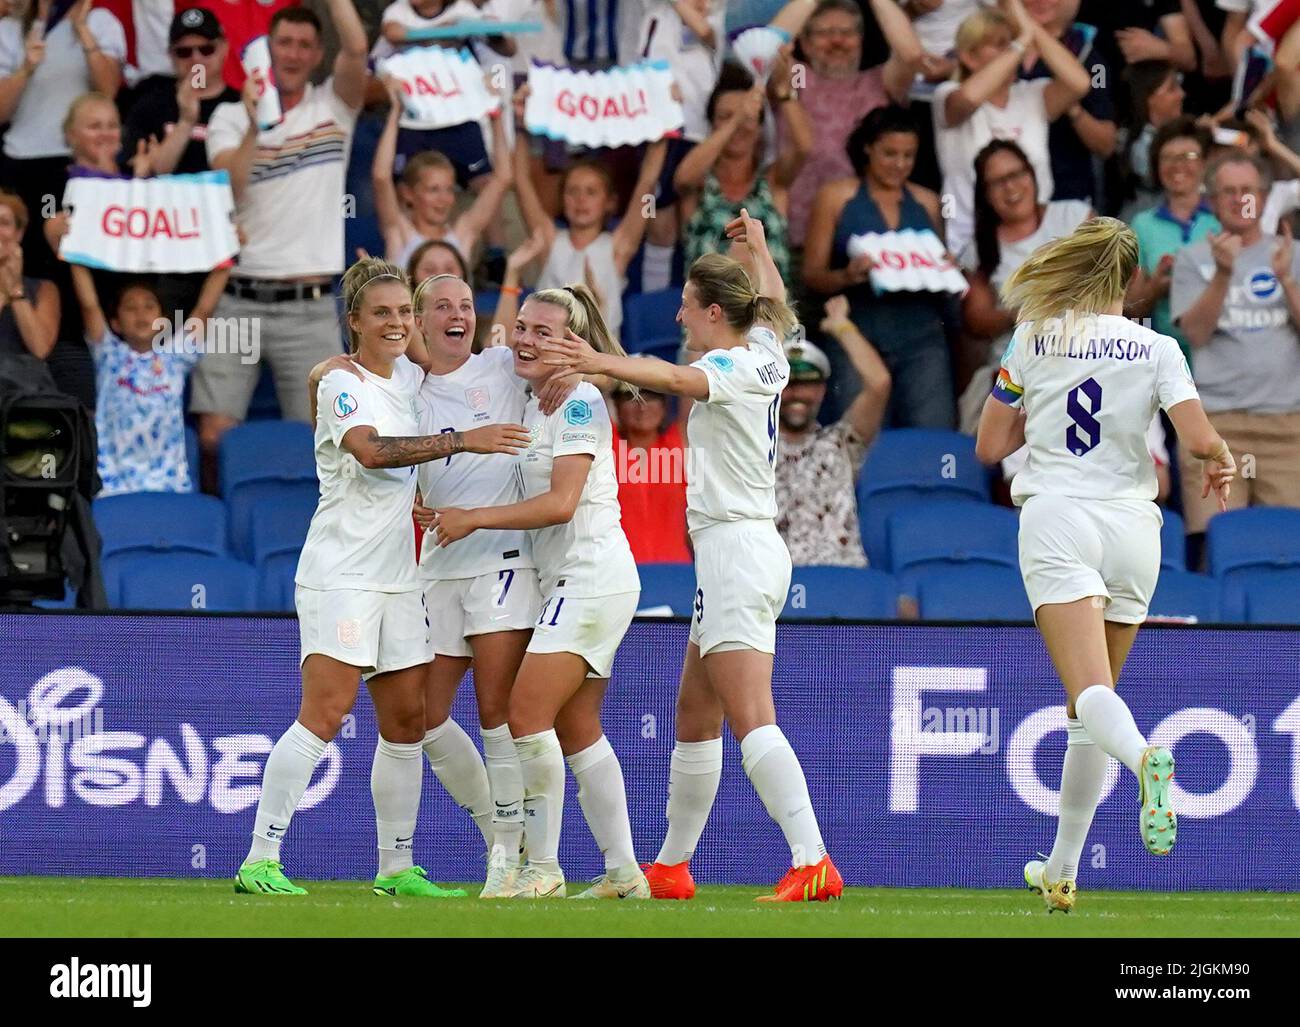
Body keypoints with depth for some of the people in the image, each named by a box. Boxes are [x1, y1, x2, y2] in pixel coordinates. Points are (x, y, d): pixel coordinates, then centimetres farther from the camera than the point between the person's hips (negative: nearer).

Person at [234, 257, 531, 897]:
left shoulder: (409, 377, 12)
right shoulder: (341, 386, -9)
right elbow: (371, 450, -27)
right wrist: (462, 441, -31)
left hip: (397, 576, 8)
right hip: (339, 574, -8)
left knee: (407, 721, 7)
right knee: (324, 714, -15)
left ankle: (397, 867, 14)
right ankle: (259, 862, -15)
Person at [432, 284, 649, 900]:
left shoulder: (579, 400, -13)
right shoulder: (536, 405, 14)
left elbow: (561, 502, -21)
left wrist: (473, 519, -17)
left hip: (591, 578, -10)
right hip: (569, 583, 10)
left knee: (527, 713, -14)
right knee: (577, 731, 10)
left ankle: (542, 869, -11)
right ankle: (623, 873, 12)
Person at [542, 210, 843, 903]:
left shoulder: (735, 366, -12)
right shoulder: (766, 353, 12)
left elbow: (679, 379, -36)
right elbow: (775, 305, 37)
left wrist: (605, 364, -50)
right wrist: (757, 248, 53)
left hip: (737, 550, -10)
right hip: (736, 553, 10)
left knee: (750, 720, -18)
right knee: (694, 717, 16)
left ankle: (813, 864, -28)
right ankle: (670, 868, 24)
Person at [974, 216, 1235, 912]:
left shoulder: (1034, 338, 7)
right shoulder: (1158, 349, 5)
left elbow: (989, 446, 11)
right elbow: (1199, 440, -6)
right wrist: (1221, 464, 17)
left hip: (1057, 517, -2)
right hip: (1132, 523, 2)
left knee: (1092, 692, -19)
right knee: (1088, 710, 15)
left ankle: (1145, 757, -53)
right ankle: (1062, 872, 17)